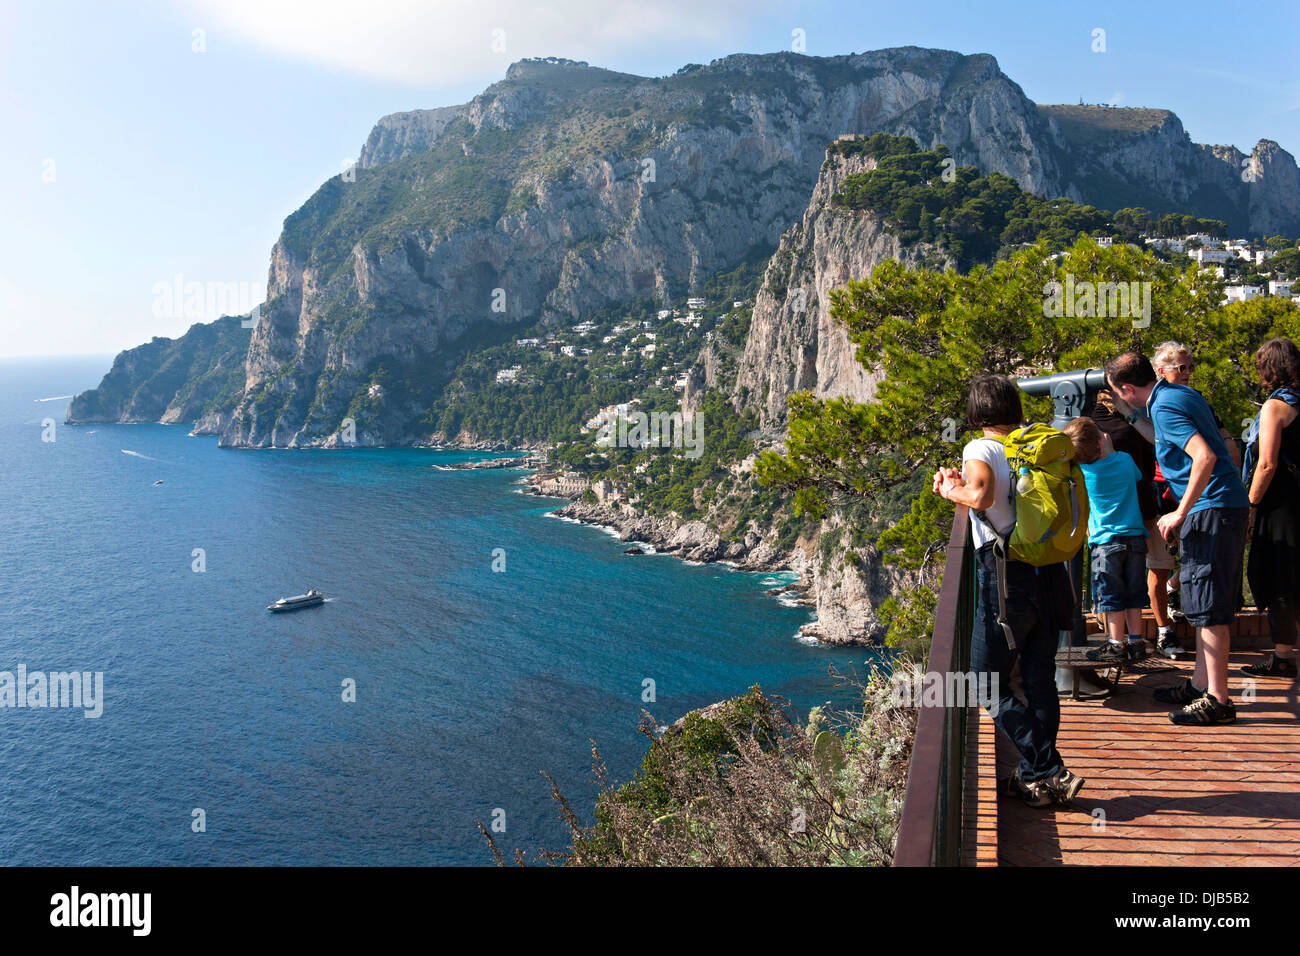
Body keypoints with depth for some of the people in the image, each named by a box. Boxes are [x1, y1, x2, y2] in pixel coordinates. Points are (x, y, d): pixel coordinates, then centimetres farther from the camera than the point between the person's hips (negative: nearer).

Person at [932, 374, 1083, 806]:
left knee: (989, 681, 5)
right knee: (1039, 677, 12)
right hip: (1047, 571, 6)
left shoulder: (980, 449, -7)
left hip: (1004, 574, -6)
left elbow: (982, 496, -26)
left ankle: (1048, 772, -3)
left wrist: (952, 490, -5)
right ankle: (1039, 776, 18)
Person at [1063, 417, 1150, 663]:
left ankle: (1117, 645, 4)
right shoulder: (1124, 459, 1)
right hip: (1135, 536, 4)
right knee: (1134, 594, 11)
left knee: (1111, 597, 2)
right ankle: (1135, 643, 16)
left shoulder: (1082, 473, -7)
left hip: (1106, 541, -4)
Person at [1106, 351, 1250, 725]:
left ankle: (1217, 700, -1)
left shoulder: (1165, 406, -16)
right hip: (1227, 506, 10)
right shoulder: (1182, 393, 14)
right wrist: (1130, 414, 26)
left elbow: (1205, 456, -27)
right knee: (1204, 603, 16)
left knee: (1208, 606, -6)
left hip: (1211, 509, -10)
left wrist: (1181, 513, -22)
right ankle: (1201, 683, 25)